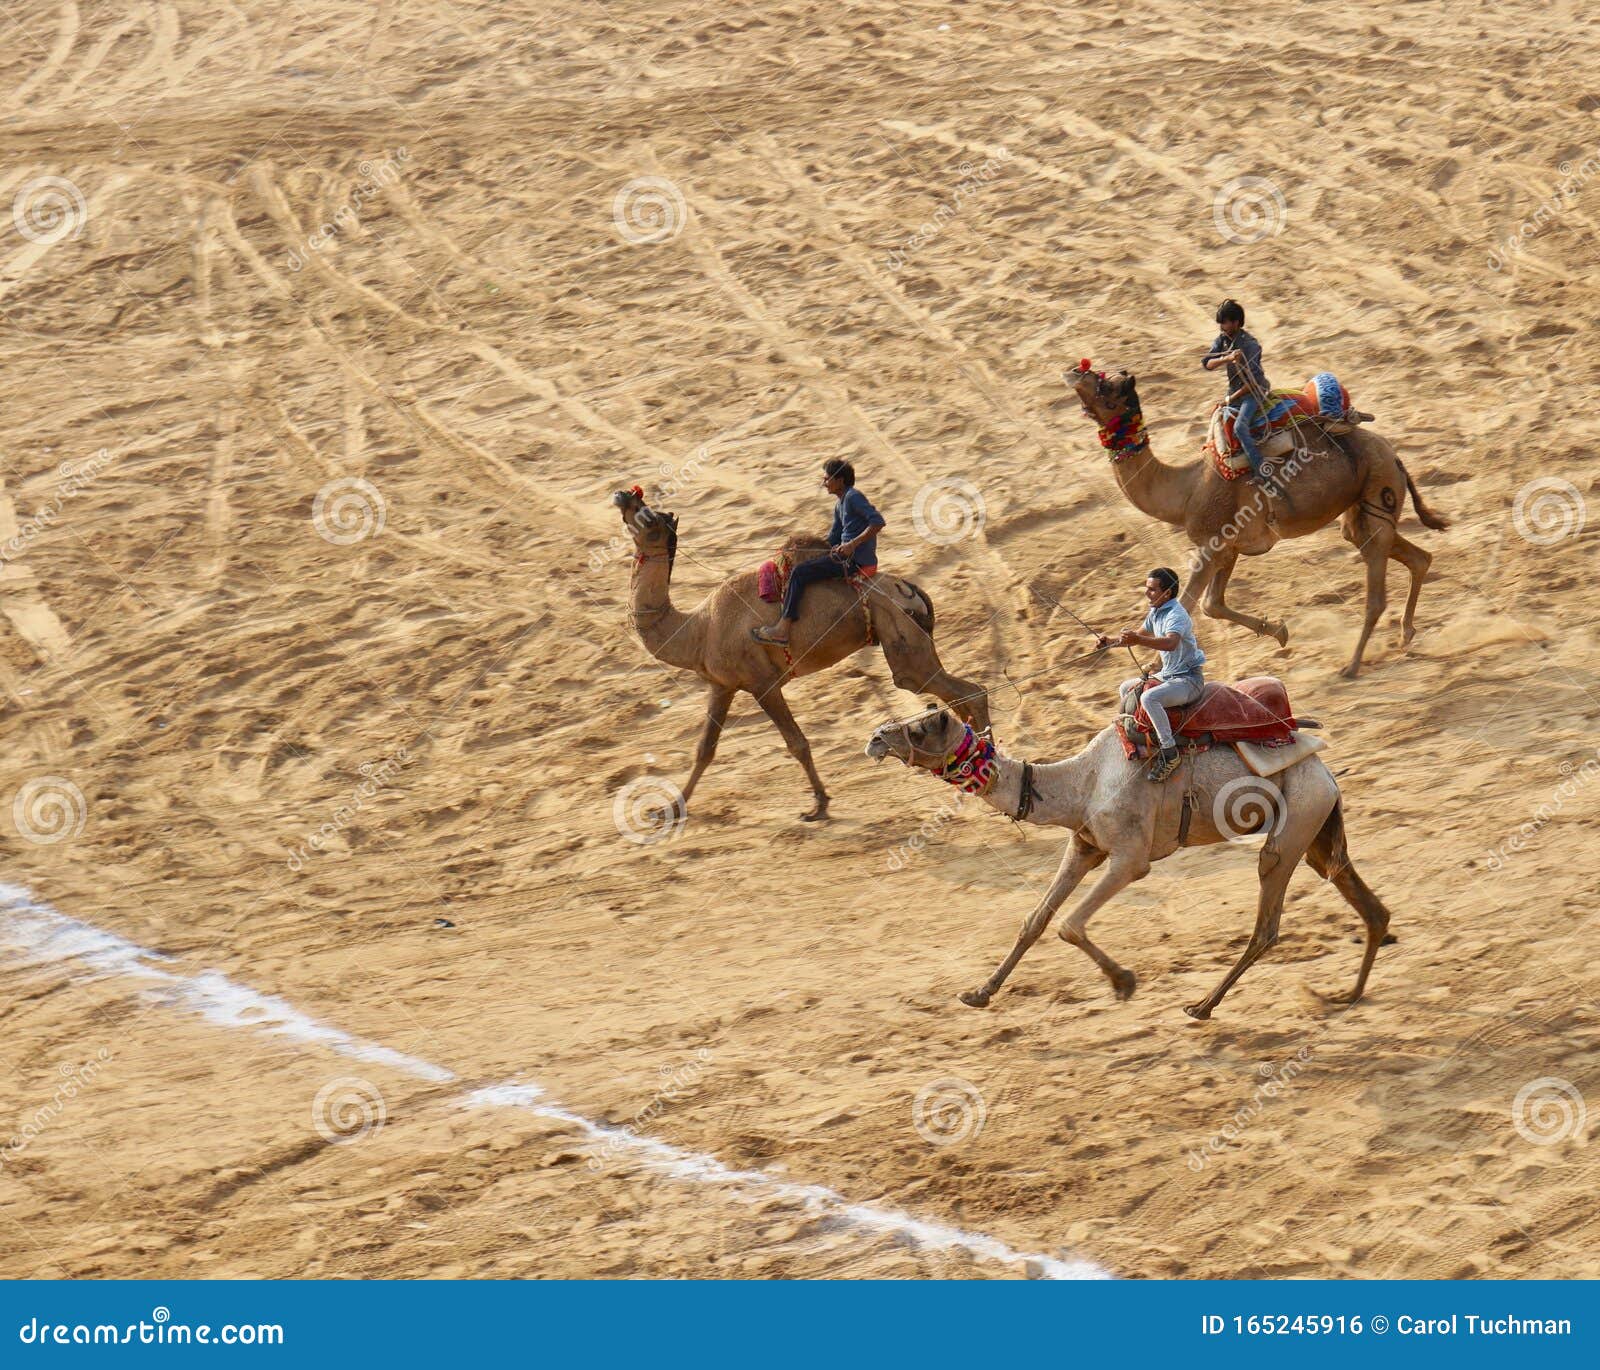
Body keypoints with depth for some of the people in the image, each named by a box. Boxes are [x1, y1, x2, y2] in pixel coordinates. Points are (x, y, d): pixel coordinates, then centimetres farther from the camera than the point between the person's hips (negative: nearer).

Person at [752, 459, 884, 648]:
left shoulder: (853, 497, -10)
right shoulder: (840, 506, 20)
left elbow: (877, 521, -21)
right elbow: (833, 540, 25)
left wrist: (853, 544, -24)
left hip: (857, 561, -10)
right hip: (848, 558, 10)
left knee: (800, 573, -16)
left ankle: (782, 630, -22)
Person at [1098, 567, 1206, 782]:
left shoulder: (1177, 615, -23)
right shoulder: (1156, 612, 8)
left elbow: (1171, 643, -43)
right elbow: (1139, 634, 24)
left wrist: (1138, 640, -56)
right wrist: (1112, 641, 7)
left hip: (1188, 679, -11)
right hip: (1167, 675, 11)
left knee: (1149, 698, -34)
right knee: (1126, 688, 21)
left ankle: (1169, 752, -29)